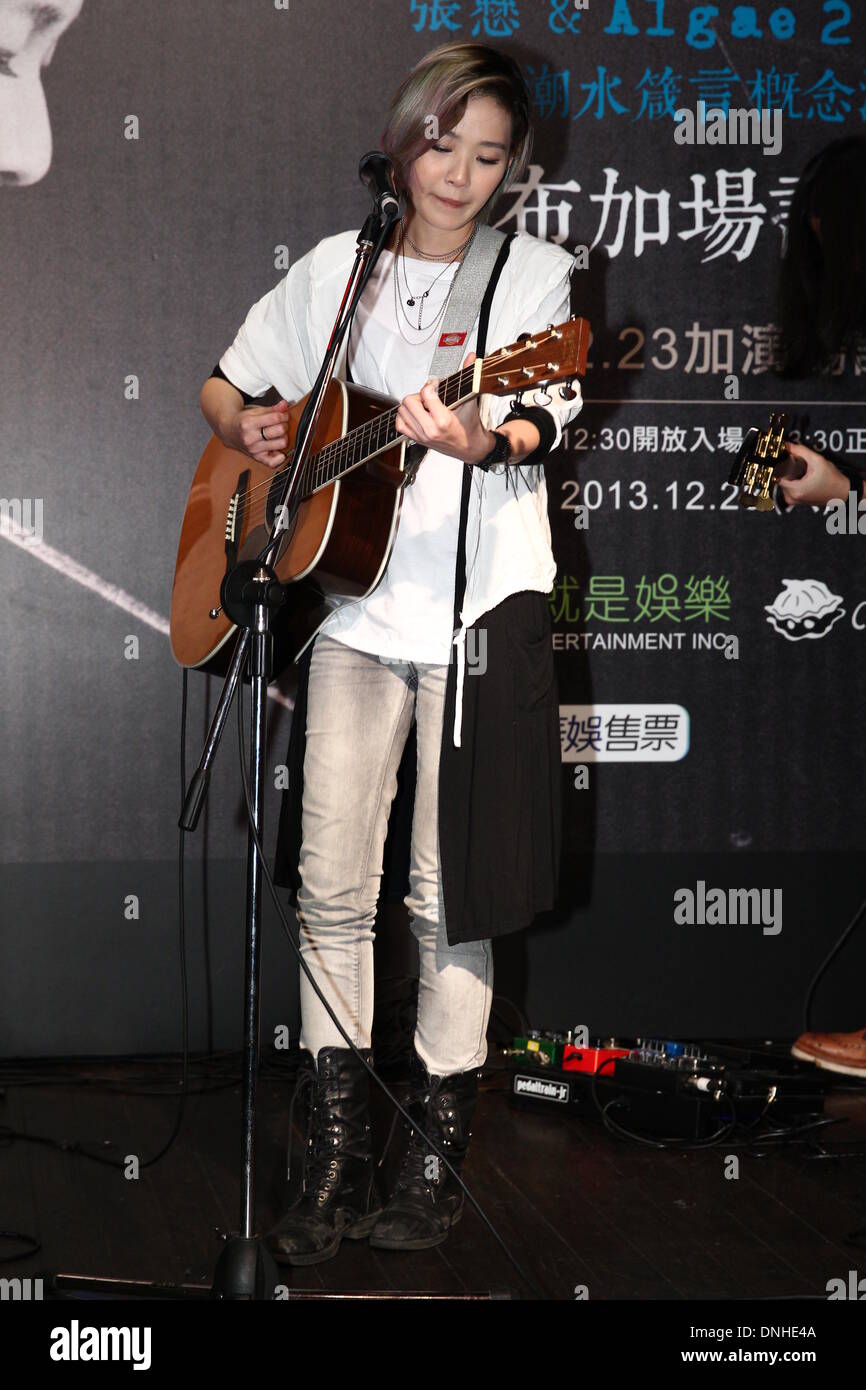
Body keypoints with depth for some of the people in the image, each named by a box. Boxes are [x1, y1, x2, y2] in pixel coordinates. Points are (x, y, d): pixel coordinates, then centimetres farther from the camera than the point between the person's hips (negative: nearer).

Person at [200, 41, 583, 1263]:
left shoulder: (536, 273, 4)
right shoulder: (337, 269, 13)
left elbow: (542, 423, -12)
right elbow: (223, 385, 20)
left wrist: (481, 441, -34)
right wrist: (250, 429, -3)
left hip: (480, 607, -3)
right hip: (349, 599, 3)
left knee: (451, 896, 0)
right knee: (332, 885, 2)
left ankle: (438, 1152, 12)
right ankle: (336, 1154, 11)